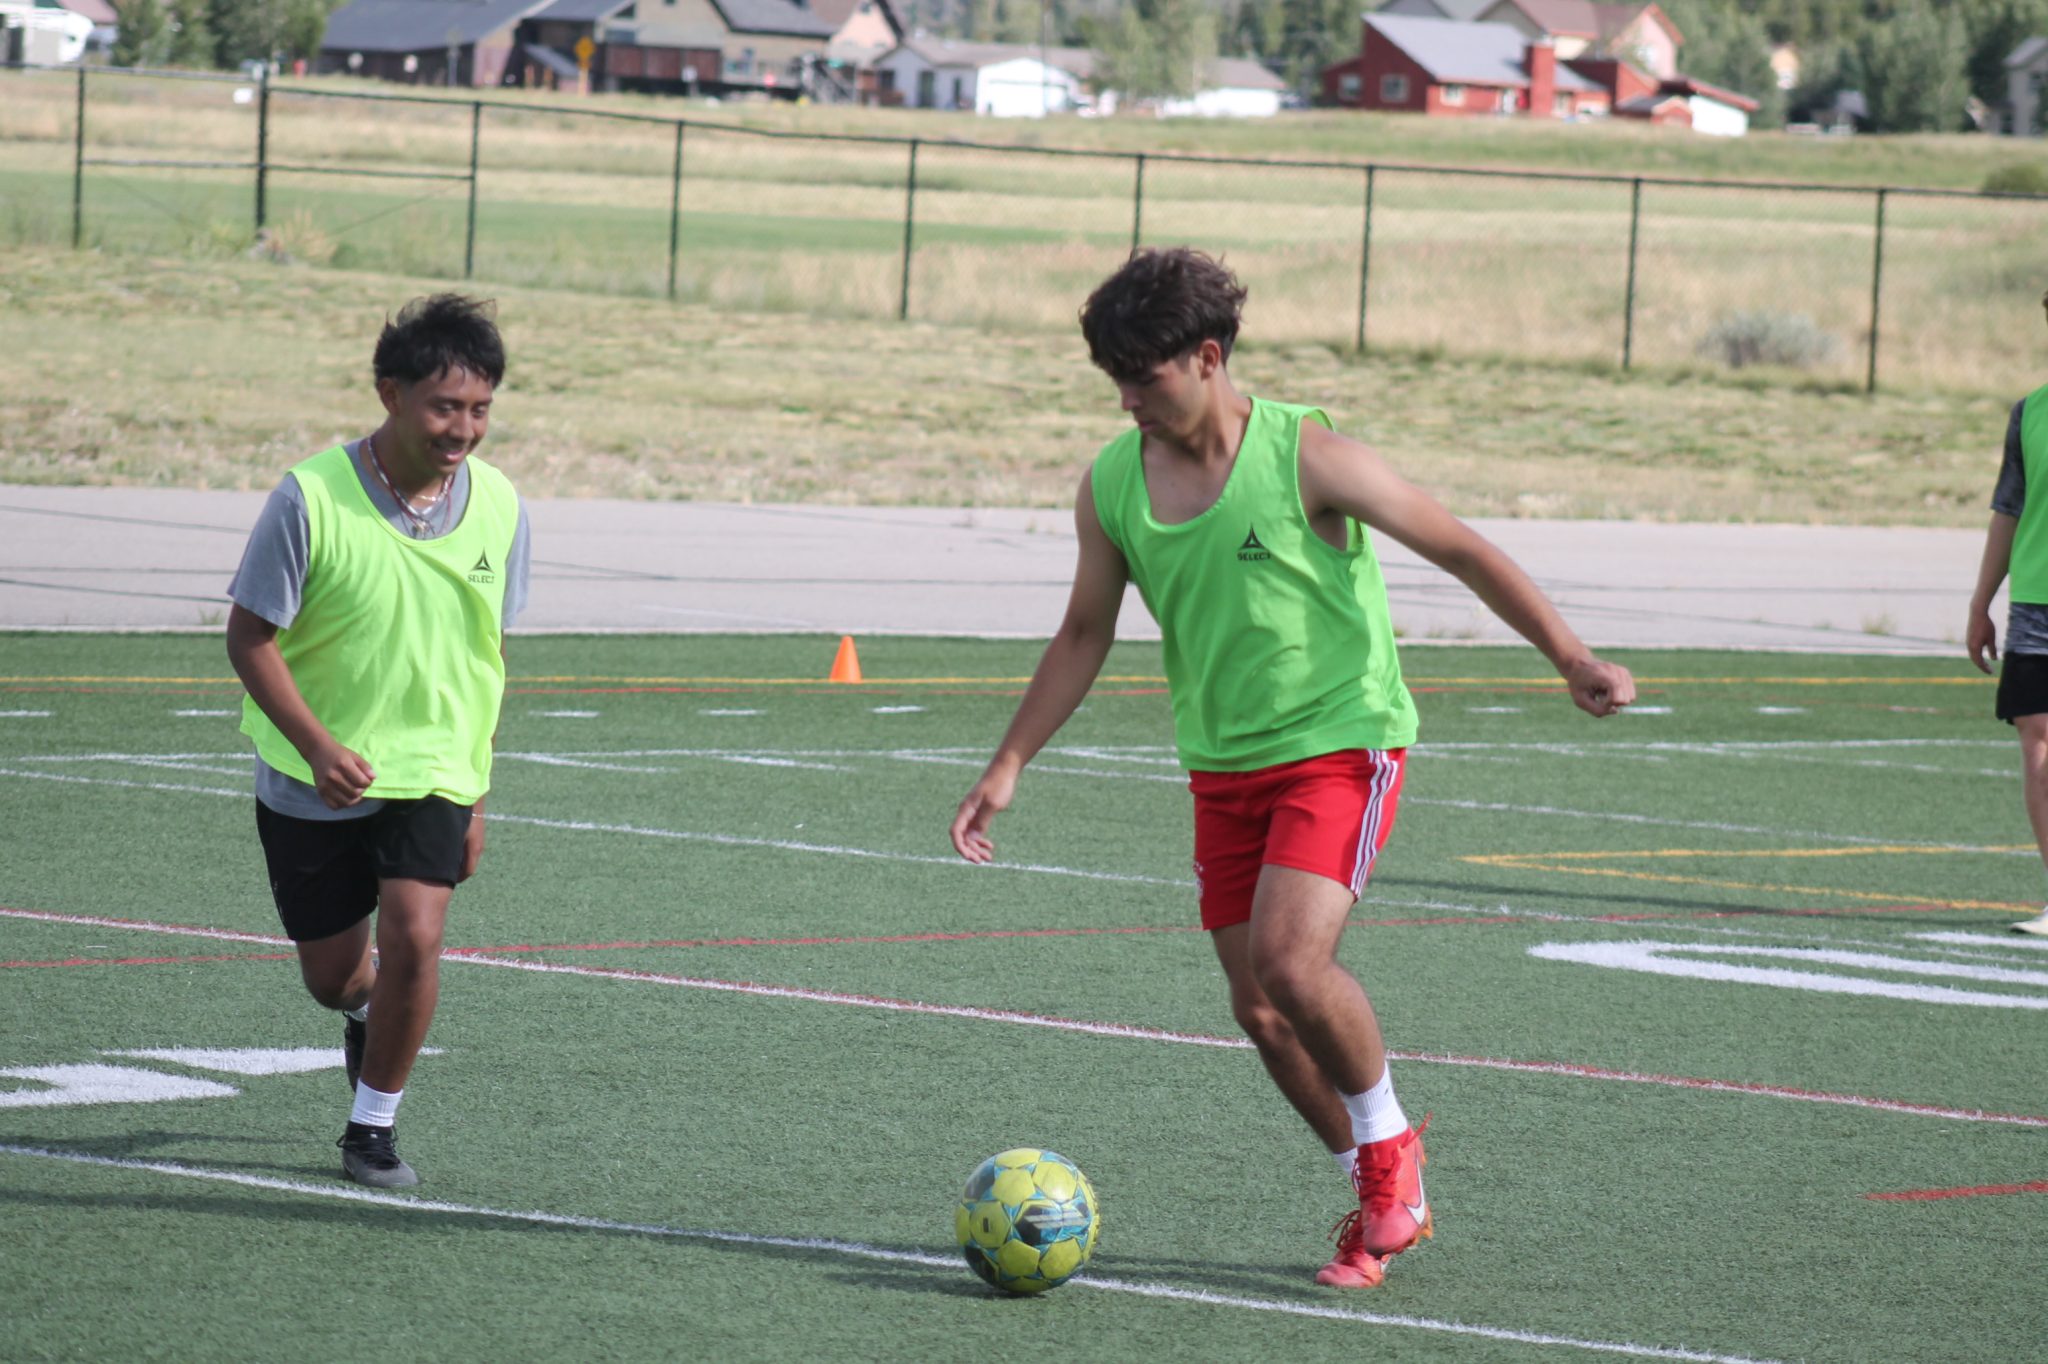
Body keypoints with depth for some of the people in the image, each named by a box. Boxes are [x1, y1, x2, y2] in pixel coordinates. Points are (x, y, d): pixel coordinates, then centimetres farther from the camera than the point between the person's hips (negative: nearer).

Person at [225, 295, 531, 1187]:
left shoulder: (497, 507, -6)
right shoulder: (311, 499, -19)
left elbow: (487, 653, 7)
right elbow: (249, 635, -13)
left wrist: (474, 794, 10)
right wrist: (317, 745, -27)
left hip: (432, 771, 1)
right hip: (313, 779, -1)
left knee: (414, 935, -19)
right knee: (331, 974, 11)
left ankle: (373, 1124, 1)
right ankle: (368, 1012, 50)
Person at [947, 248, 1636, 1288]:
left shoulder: (1305, 457, -15)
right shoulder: (1110, 487, 0)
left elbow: (1461, 550, -9)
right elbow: (1084, 634, 14)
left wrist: (1572, 661, -14)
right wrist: (1007, 767, 9)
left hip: (1341, 741, -6)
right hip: (1221, 765, 6)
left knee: (1290, 960, -24)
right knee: (1258, 1008, 3)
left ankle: (1388, 1138, 2)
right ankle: (1383, 1202, 20)